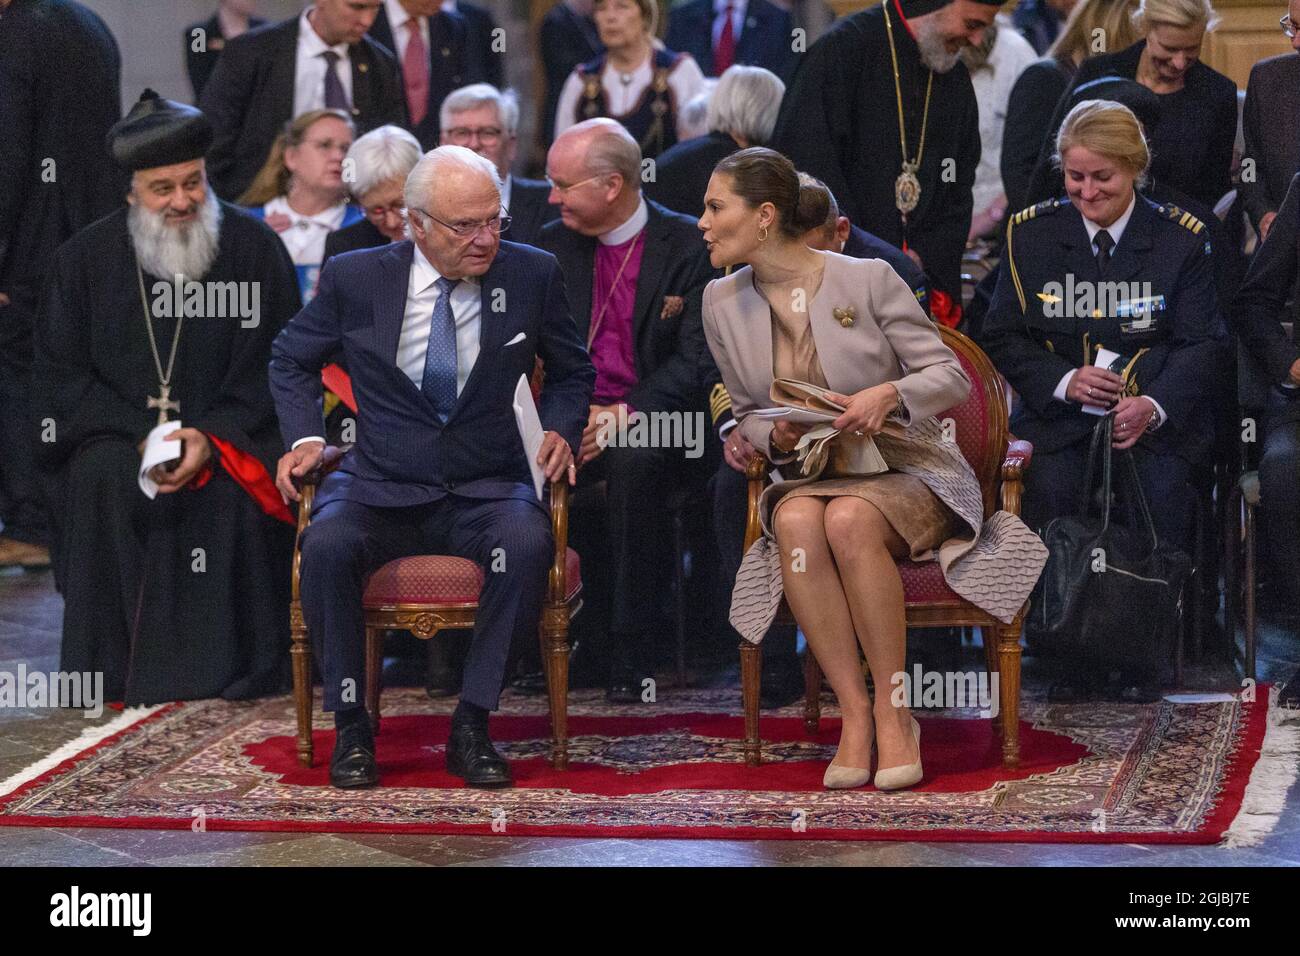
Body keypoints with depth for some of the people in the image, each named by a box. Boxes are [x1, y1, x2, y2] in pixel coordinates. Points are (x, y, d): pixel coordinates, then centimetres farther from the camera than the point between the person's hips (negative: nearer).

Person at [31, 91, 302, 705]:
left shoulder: (255, 249, -1)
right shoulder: (84, 259, 2)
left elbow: (275, 367, -3)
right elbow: (61, 377, 1)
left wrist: (210, 438, -19)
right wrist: (144, 436, -14)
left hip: (227, 434, -1)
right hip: (117, 434, 1)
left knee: (234, 493, -32)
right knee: (103, 482, -31)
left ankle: (232, 669, -17)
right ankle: (111, 665, -22)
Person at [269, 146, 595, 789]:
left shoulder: (532, 275, 1)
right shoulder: (356, 278, -1)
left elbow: (572, 372, 19)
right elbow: (291, 359, 17)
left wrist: (560, 428, -1)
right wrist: (305, 436, 1)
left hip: (484, 492, 0)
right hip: (381, 488, 0)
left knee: (527, 543, -34)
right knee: (326, 545, -33)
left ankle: (471, 725, -22)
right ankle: (351, 728, -15)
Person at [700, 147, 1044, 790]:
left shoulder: (868, 279, -8)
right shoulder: (723, 304, 5)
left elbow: (950, 377, -4)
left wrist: (889, 393, -24)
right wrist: (775, 437, -7)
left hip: (907, 472, -3)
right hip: (812, 477, 3)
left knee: (848, 520, -37)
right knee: (796, 521, -34)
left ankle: (893, 711, -26)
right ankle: (853, 713, -30)